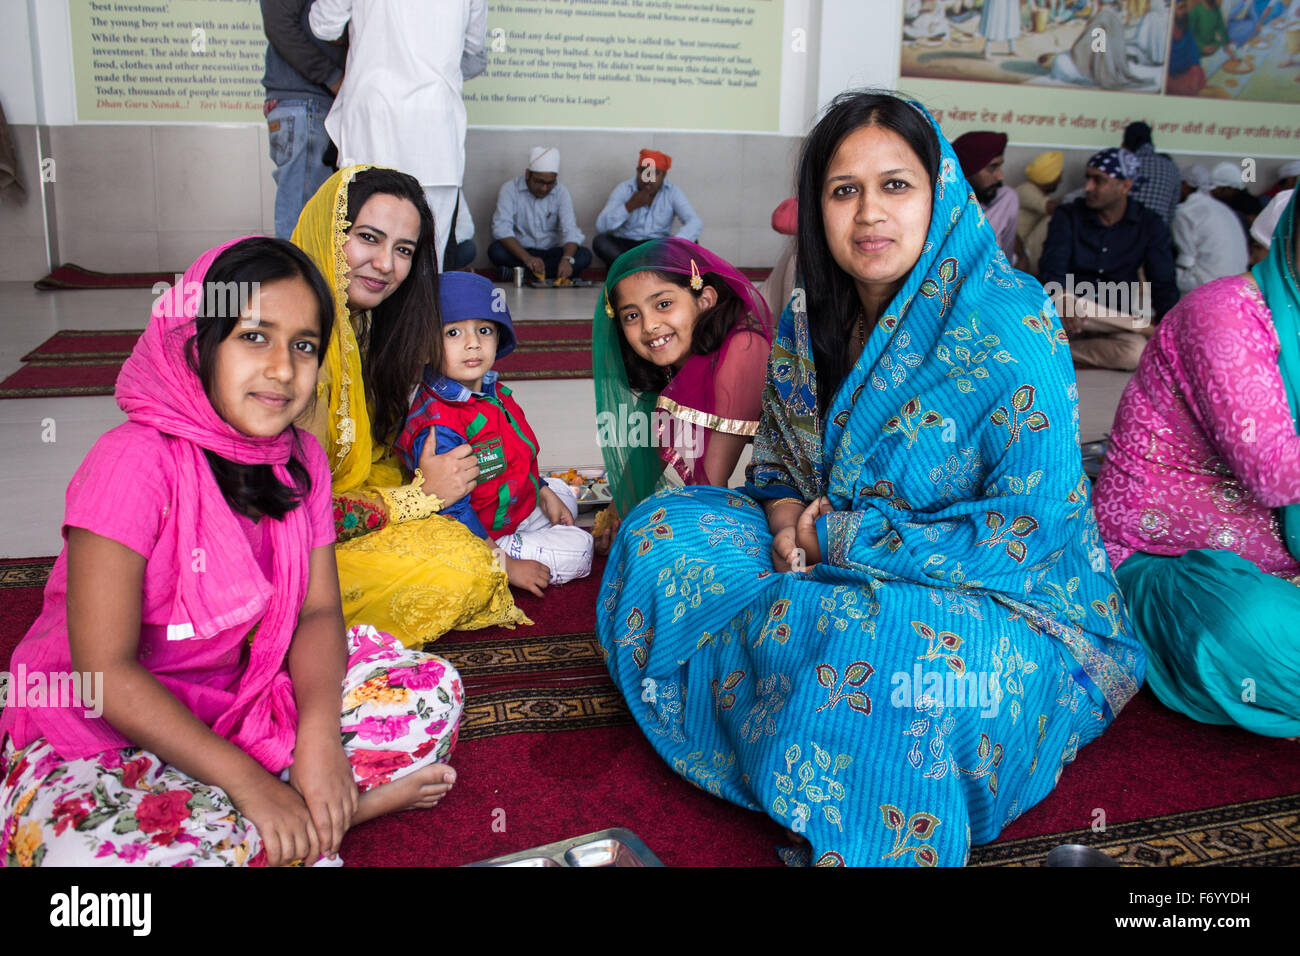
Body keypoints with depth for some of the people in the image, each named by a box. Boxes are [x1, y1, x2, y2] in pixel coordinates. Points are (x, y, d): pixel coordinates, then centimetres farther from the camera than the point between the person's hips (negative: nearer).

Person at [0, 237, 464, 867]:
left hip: (243, 698, 5)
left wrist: (320, 732, -23)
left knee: (431, 691, -8)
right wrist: (250, 783, -25)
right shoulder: (135, 461, -23)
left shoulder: (299, 458, -3)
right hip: (100, 733, -5)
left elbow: (318, 609, -3)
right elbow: (105, 671, -24)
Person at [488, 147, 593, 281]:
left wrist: (567, 259, -35)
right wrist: (527, 258, -37)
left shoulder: (561, 193, -1)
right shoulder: (510, 189, -7)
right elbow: (502, 228, -20)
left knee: (584, 255, -25)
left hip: (552, 252, 2)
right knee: (496, 250, -32)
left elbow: (570, 230, -12)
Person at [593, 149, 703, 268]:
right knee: (599, 241, -28)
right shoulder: (624, 189, -6)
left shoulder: (673, 193, -5)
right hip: (625, 246, -1)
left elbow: (695, 223, -20)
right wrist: (629, 206, -27)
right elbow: (601, 226, -15)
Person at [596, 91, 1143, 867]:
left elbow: (1033, 524, -23)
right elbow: (779, 455, 15)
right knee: (665, 534, -4)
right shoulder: (812, 322, 1)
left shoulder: (1008, 322, -20)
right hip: (833, 568, 7)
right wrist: (786, 517, -10)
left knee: (883, 650, -39)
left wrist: (841, 537, -21)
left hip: (998, 596, -7)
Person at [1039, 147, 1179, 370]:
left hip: (1115, 325, 1)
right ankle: (1146, 327, -20)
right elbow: (1051, 267, -15)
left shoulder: (1149, 225, 5)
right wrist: (1062, 297, -38)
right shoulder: (1067, 216, 1)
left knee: (1136, 351, -34)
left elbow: (1163, 284, 0)